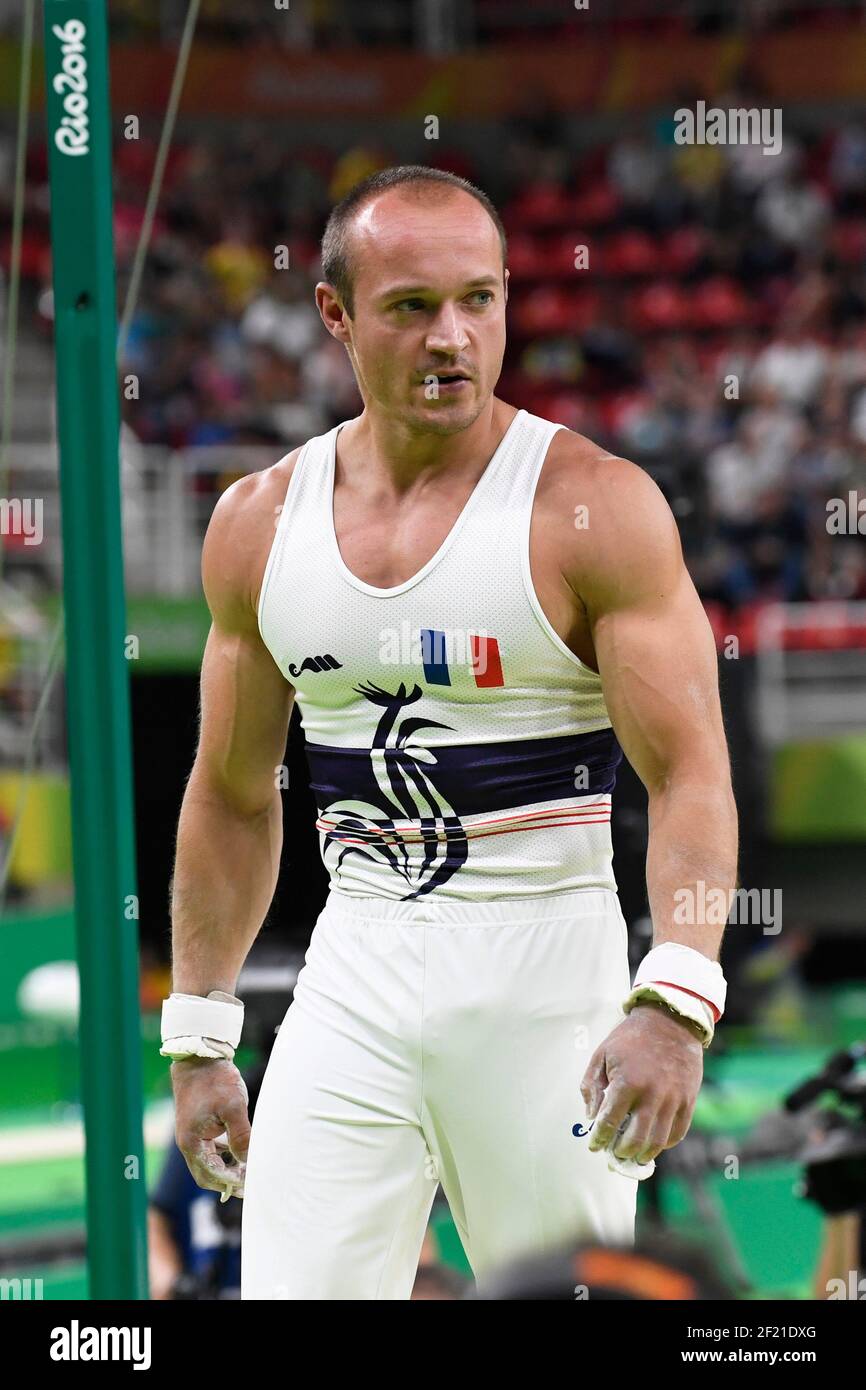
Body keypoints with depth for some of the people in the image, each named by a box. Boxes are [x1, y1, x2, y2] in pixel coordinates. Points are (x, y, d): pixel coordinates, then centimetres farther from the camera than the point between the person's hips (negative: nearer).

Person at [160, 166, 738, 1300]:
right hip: (356, 973, 3)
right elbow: (231, 794, 16)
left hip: (546, 972, -3)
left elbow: (691, 776, -13)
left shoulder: (596, 506, -7)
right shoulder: (260, 523, 7)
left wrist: (673, 1005, -26)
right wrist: (198, 1037, 13)